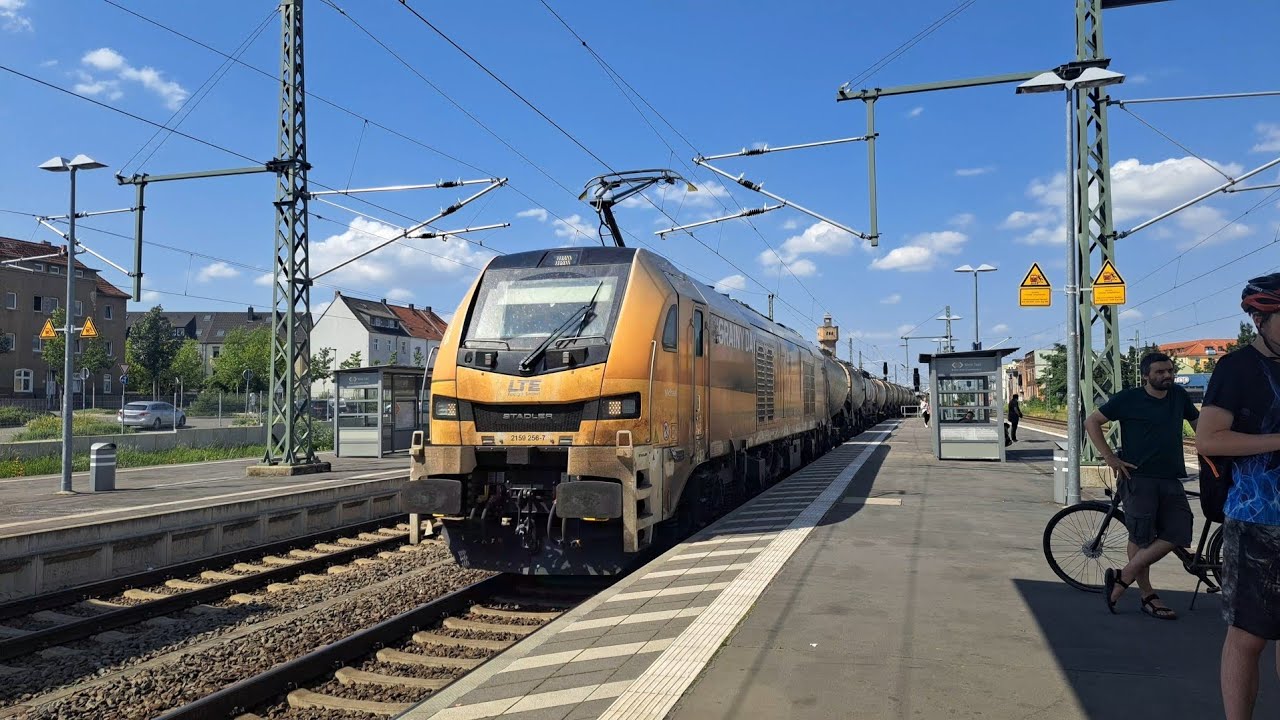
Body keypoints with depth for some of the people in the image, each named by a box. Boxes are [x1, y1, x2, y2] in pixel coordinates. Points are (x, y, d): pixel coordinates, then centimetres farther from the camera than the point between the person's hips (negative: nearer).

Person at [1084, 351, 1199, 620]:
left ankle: (1122, 577, 6)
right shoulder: (1128, 399, -5)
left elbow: (1198, 422, 26)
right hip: (1139, 478, -5)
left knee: (1177, 536, -3)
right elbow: (1092, 422, -1)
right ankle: (1148, 596, 13)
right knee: (1141, 537, -1)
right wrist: (1110, 458, -7)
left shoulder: (1179, 395, 9)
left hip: (1172, 479, 5)